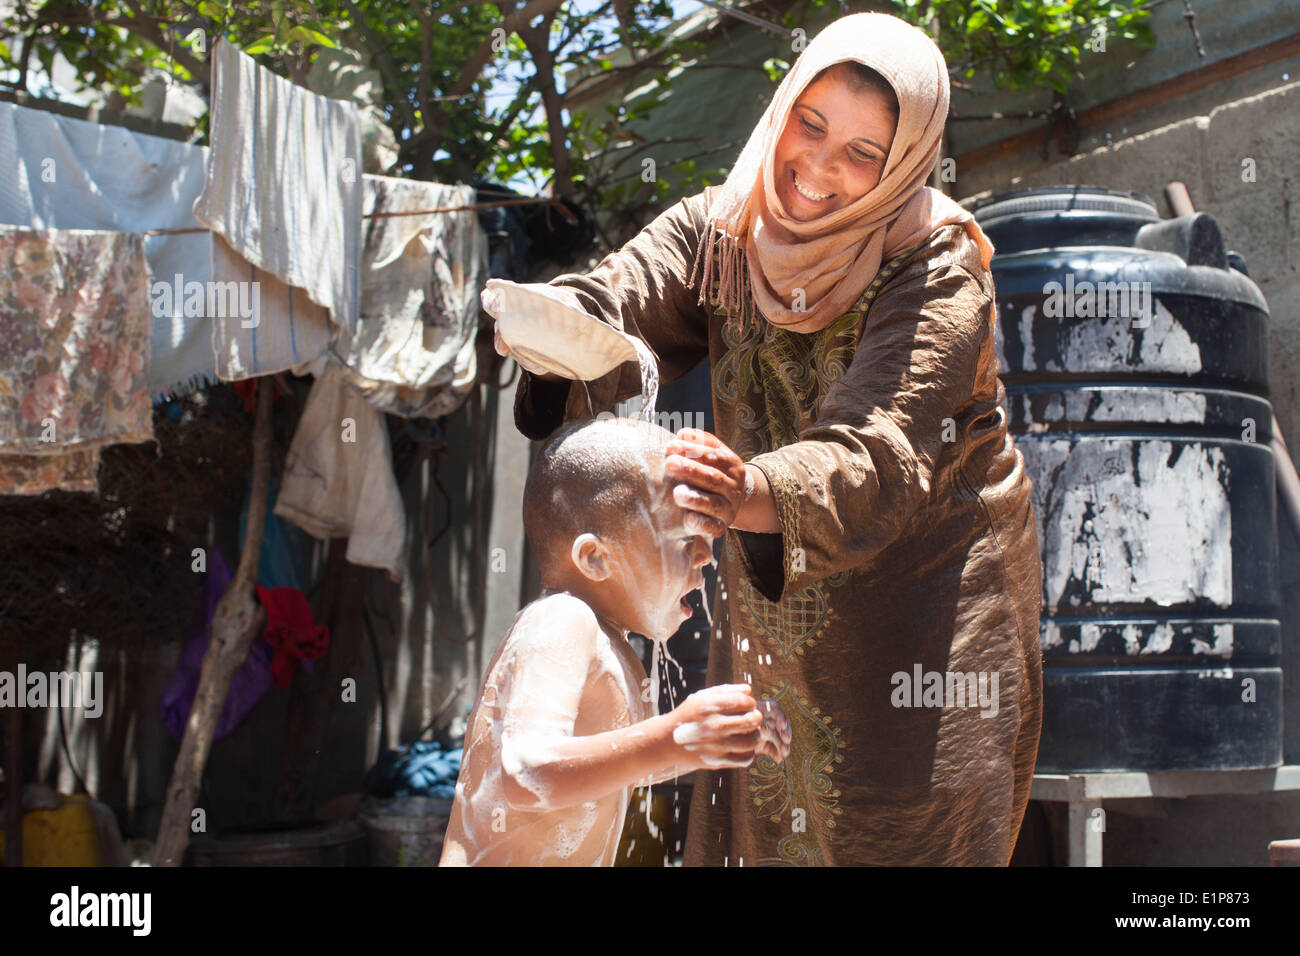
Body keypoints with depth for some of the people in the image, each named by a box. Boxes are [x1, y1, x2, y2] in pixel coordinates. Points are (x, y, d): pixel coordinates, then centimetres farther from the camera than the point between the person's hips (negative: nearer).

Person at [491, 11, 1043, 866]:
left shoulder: (937, 272, -18)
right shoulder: (722, 229, -1)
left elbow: (878, 453, -32)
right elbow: (628, 299, -20)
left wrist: (756, 493, -53)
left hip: (923, 602, -4)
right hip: (773, 621, 5)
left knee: (911, 835, -4)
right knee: (758, 832, 10)